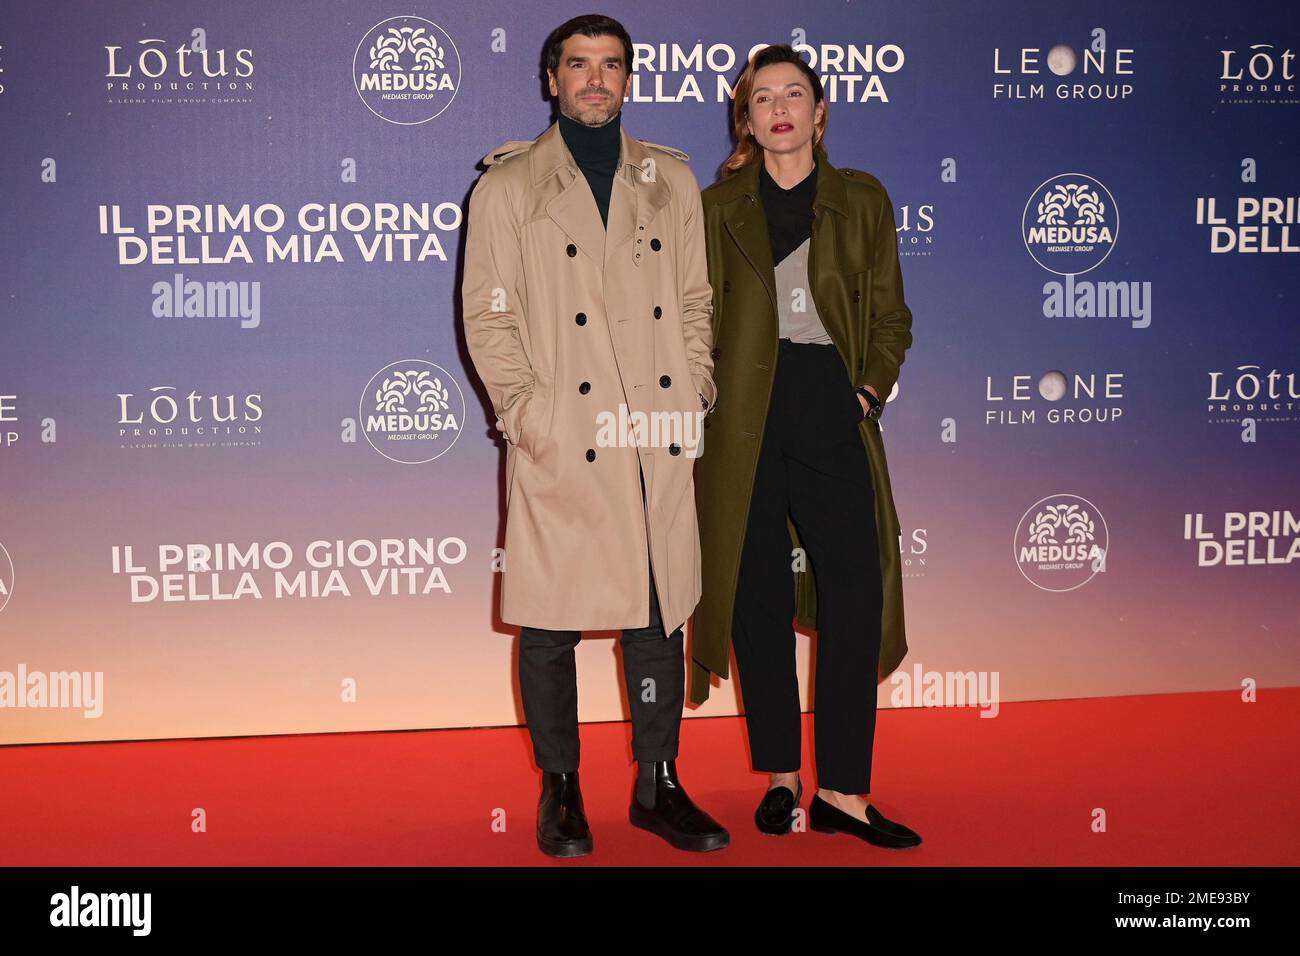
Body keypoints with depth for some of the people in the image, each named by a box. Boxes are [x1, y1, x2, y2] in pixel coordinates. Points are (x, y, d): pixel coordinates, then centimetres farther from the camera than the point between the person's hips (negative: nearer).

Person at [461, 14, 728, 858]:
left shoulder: (671, 179, 15)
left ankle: (658, 784, 20)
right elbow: (487, 313, 0)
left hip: (661, 437, 3)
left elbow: (696, 298, 15)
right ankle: (560, 789, 19)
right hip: (563, 443, -3)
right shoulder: (509, 184, 5)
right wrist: (523, 410, -9)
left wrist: (697, 388, 3)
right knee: (551, 622, 3)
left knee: (661, 611, 7)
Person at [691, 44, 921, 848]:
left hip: (833, 413, 0)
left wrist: (870, 389, -2)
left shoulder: (863, 200, 12)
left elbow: (890, 315, 12)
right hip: (744, 420, 0)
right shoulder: (719, 207, 11)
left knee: (856, 596, -7)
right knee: (758, 599, 3)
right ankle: (780, 775, 17)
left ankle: (842, 790, 2)